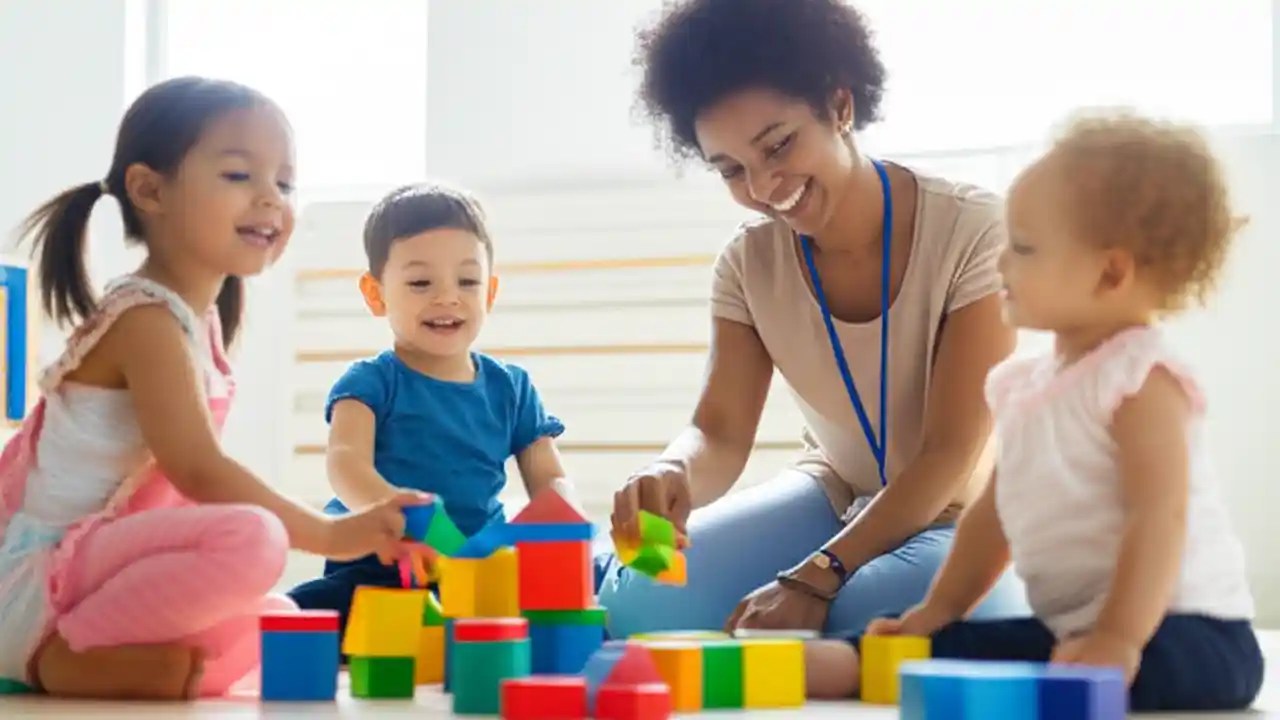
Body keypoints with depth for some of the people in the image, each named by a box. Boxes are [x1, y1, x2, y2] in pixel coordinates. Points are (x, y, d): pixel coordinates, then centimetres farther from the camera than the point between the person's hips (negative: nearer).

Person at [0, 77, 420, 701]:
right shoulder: (148, 320, -15)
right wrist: (333, 536, -26)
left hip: (80, 575, 10)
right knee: (252, 539, -33)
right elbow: (197, 469, -24)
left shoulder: (200, 318, 15)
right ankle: (66, 657, -16)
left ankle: (126, 660, 3)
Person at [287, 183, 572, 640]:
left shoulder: (511, 388, 15)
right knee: (303, 612, -33)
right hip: (378, 566, -3)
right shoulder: (372, 381, 2)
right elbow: (346, 460, -16)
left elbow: (548, 479, 14)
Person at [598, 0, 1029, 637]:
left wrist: (815, 579, -33)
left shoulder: (971, 233, -21)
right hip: (833, 498, 3)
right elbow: (720, 433, -13)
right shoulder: (749, 266, -7)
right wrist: (673, 475, -40)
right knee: (642, 604, -23)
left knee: (877, 623, -37)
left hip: (964, 514, -3)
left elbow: (949, 455, -23)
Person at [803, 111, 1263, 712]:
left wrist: (1120, 638, -29)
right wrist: (939, 611, 17)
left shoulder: (1142, 378, -14)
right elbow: (997, 511, 22)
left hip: (1184, 633, -10)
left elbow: (1160, 517, -22)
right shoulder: (1025, 385, 15)